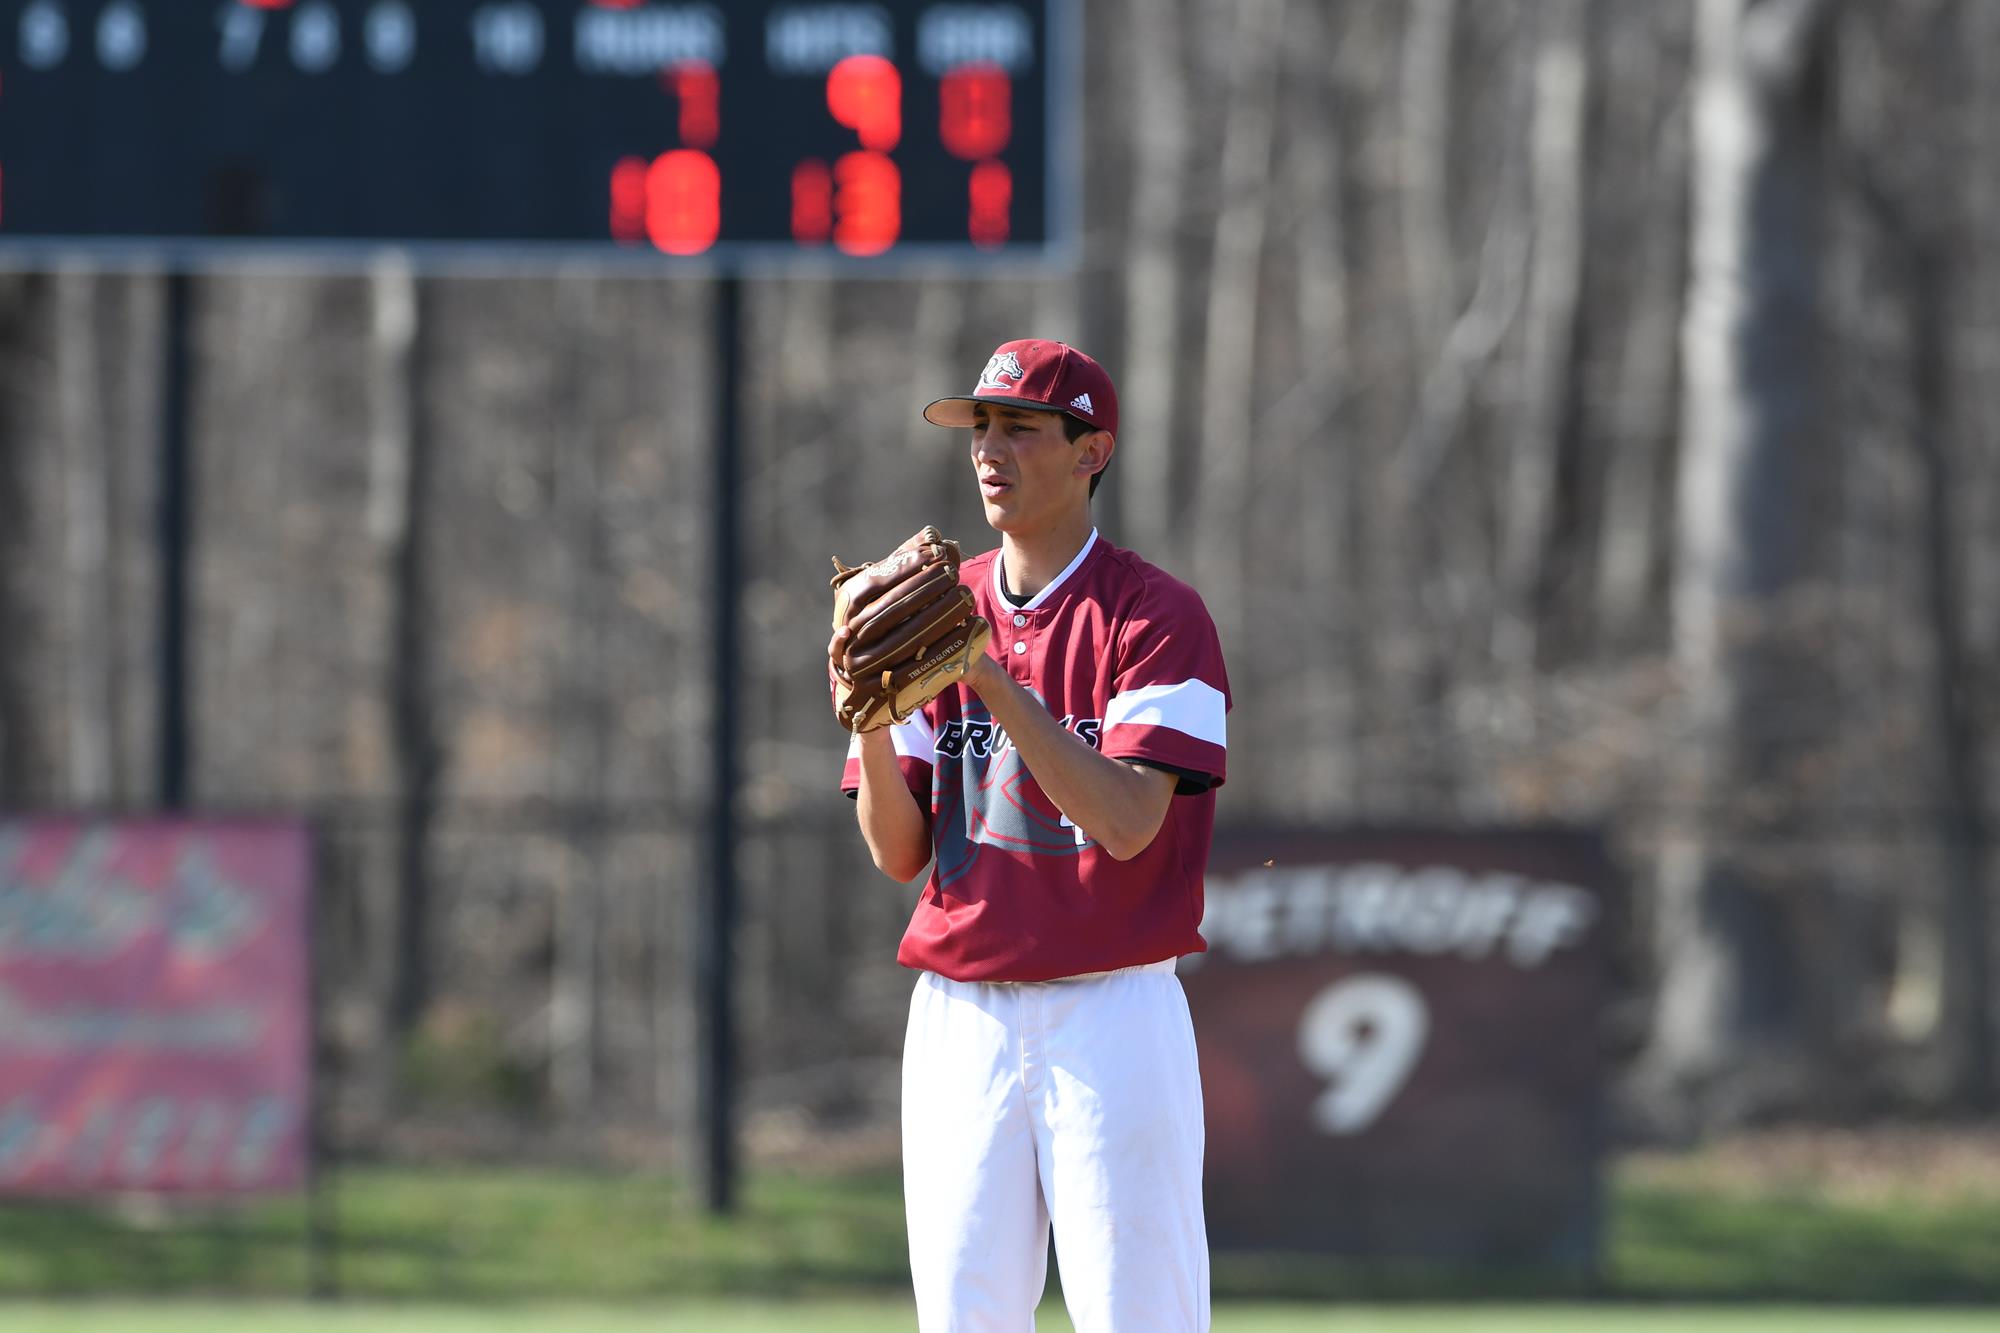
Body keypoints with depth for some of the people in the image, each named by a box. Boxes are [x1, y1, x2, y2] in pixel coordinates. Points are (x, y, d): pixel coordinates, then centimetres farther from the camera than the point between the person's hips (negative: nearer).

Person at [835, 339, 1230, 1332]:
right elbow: (898, 854, 8)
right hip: (961, 1017, 5)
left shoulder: (1156, 616, -4)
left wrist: (994, 682, -21)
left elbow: (1127, 824, -17)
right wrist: (869, 722, -11)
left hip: (1111, 1019, -5)